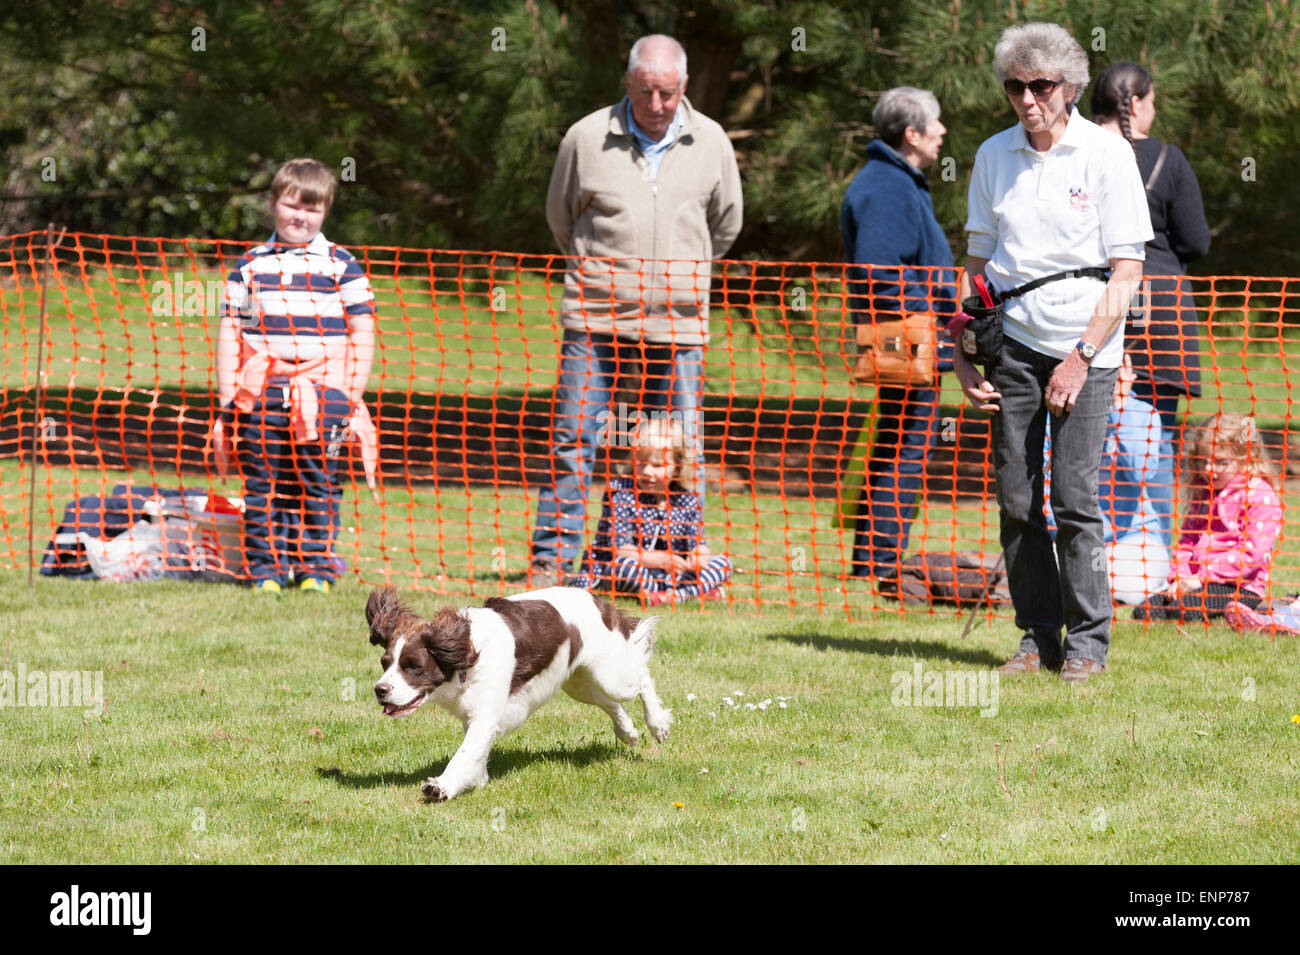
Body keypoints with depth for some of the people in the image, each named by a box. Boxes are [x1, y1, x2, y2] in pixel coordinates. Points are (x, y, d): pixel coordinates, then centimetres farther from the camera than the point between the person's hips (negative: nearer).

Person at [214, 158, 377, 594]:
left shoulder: (341, 265, 6)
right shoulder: (250, 265, 10)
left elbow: (363, 333, 6)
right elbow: (229, 333, 11)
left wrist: (353, 398, -1)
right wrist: (227, 399, 5)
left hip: (322, 394, -1)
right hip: (260, 393, 1)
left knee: (318, 485, 0)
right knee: (263, 487, 2)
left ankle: (316, 568, 7)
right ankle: (267, 568, 8)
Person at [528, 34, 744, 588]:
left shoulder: (710, 143, 4)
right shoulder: (586, 138, -2)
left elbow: (725, 226, 20)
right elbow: (560, 218, 14)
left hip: (678, 319, 1)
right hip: (595, 317, -1)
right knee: (573, 438, -4)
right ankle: (551, 559, 1)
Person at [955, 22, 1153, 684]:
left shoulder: (1107, 154, -3)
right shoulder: (994, 156, 9)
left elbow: (1126, 269, -5)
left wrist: (1082, 355, -12)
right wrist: (962, 355, 7)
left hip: (1086, 345, -4)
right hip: (1013, 343, 4)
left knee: (1074, 496, -9)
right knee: (1017, 499, 1)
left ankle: (1087, 641, 1)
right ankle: (1037, 635, 11)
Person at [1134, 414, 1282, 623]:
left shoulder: (1260, 496, -9)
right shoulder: (1203, 493, 18)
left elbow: (1253, 553, -17)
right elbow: (1187, 540, 19)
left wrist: (1204, 576, -19)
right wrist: (1179, 578, -1)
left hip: (1240, 588, -7)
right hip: (1197, 581, 7)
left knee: (1184, 609, -31)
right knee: (1143, 612, -11)